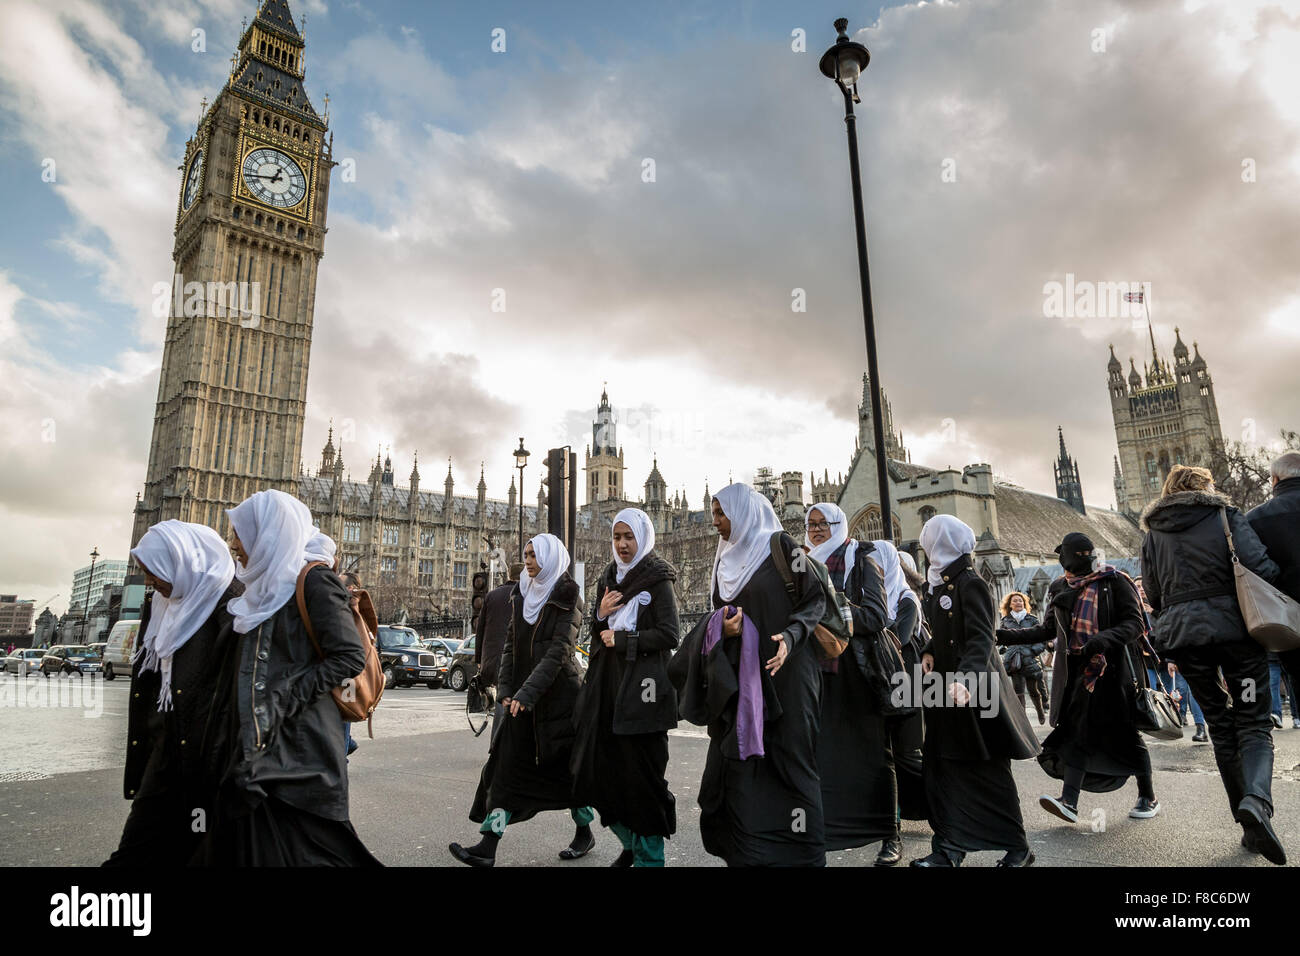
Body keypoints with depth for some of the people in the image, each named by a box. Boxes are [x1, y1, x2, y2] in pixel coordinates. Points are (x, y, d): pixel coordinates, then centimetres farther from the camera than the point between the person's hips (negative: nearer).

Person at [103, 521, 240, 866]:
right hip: (166, 749, 8)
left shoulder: (228, 602, -14)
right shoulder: (161, 606, 13)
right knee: (136, 850, 11)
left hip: (206, 751, -8)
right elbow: (150, 679, 20)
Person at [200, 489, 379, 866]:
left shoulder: (314, 580, -11)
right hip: (260, 749, 8)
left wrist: (280, 701, -19)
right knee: (253, 845, 10)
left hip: (296, 748, -8)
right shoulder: (270, 586, 15)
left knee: (300, 850, -3)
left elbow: (350, 657, -18)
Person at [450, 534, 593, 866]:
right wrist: (505, 689, -1)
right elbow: (510, 645, 10)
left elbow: (558, 651, -19)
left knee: (565, 765, 6)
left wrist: (526, 693, -25)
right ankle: (487, 847, 3)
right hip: (522, 696, 6)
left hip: (558, 694, -6)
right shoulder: (522, 595, 10)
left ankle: (585, 832, 27)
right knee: (507, 764, 1)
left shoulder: (567, 598, -10)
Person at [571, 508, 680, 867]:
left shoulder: (657, 580, -4)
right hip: (607, 685, 6)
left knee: (641, 771, -1)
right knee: (599, 767, 5)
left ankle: (649, 854, 16)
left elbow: (670, 635, -11)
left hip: (641, 687, -6)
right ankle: (630, 841, 26)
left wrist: (622, 641, -10)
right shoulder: (608, 579, 15)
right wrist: (601, 615, -3)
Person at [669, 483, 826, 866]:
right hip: (738, 675, 6)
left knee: (786, 758, -1)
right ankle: (745, 852, 14)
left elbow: (815, 598, -7)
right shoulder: (725, 558, 13)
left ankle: (800, 850, 12)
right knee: (738, 759, 3)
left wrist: (790, 636, -22)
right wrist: (722, 629, -7)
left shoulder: (780, 546, -5)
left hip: (783, 672, -5)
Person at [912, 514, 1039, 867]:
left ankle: (1017, 849, 19)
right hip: (946, 690, 8)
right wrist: (929, 652, 2)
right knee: (942, 767, 7)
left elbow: (980, 640, -23)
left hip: (975, 691, -8)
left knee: (988, 770, 3)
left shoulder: (971, 584, -15)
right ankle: (948, 850, 14)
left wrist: (964, 679, -38)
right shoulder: (938, 585, 10)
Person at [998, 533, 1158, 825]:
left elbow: (1135, 623, -7)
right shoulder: (1060, 589, 11)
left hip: (1113, 668, -4)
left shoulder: (1114, 581, -2)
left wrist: (1105, 639, -26)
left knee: (1125, 733, 3)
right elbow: (1048, 630, 16)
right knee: (1075, 731, -4)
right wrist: (1005, 635, 8)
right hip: (1077, 670, 4)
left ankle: (1148, 797, 23)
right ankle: (1069, 801, -10)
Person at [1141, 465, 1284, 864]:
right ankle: (1257, 800, -23)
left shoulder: (1152, 532, 13)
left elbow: (1153, 595, 11)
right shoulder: (1226, 515, 4)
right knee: (1254, 723, 3)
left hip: (1183, 635, 3)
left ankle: (1250, 826, 10)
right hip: (1234, 626, -2)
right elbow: (1259, 565, -10)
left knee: (1221, 726, 12)